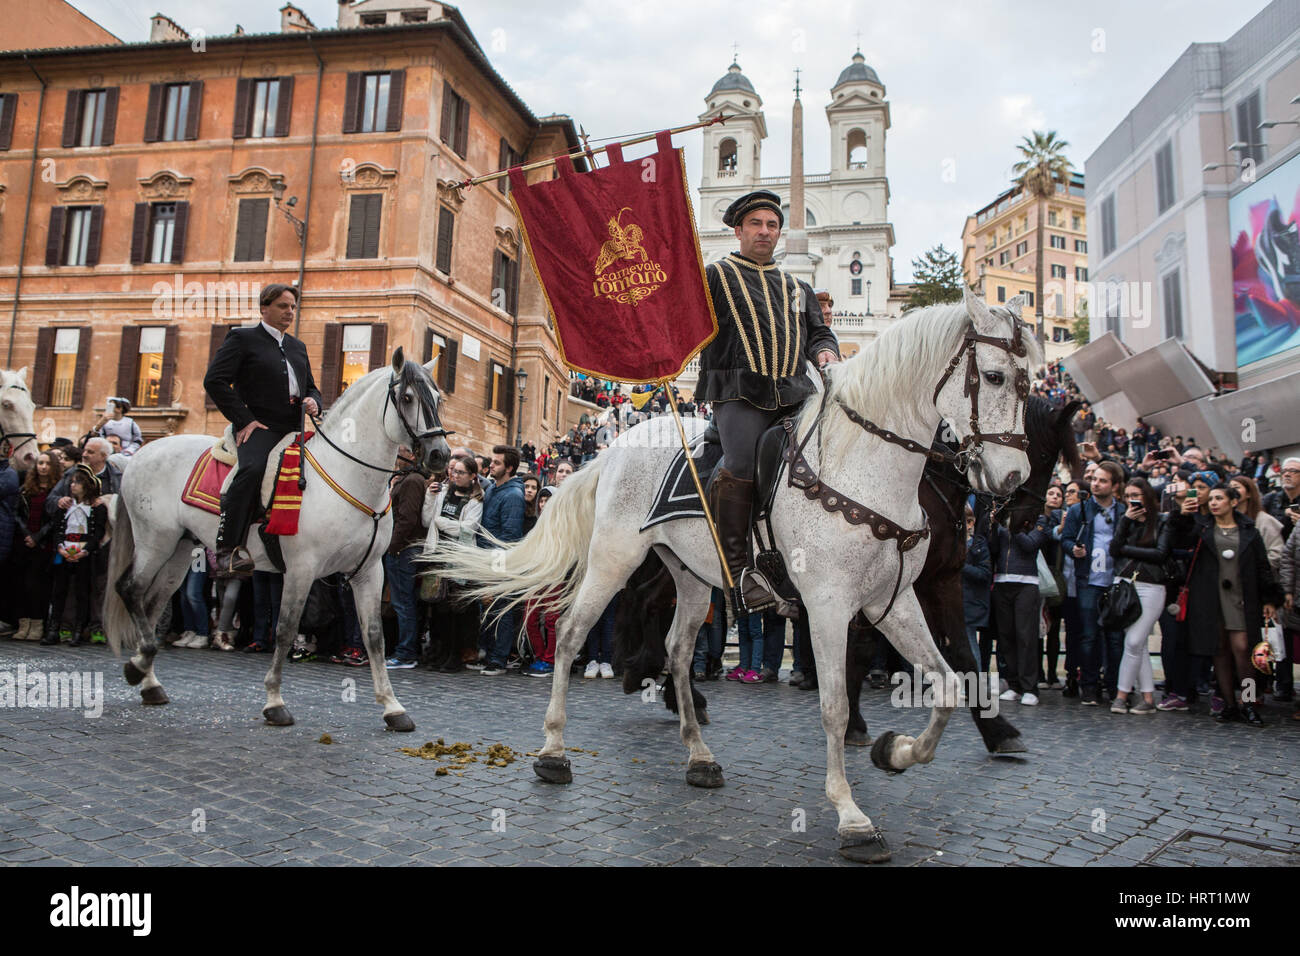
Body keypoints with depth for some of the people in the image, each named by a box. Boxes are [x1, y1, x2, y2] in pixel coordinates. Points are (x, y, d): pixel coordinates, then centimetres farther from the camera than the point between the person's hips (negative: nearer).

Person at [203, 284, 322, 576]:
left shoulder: (298, 346, 24)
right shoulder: (242, 338, 5)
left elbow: (310, 386, 30)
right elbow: (214, 380, -6)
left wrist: (313, 401, 4)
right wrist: (244, 419, -14)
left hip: (295, 429, 7)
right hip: (259, 426, -7)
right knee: (253, 468, -33)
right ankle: (226, 549, -30)